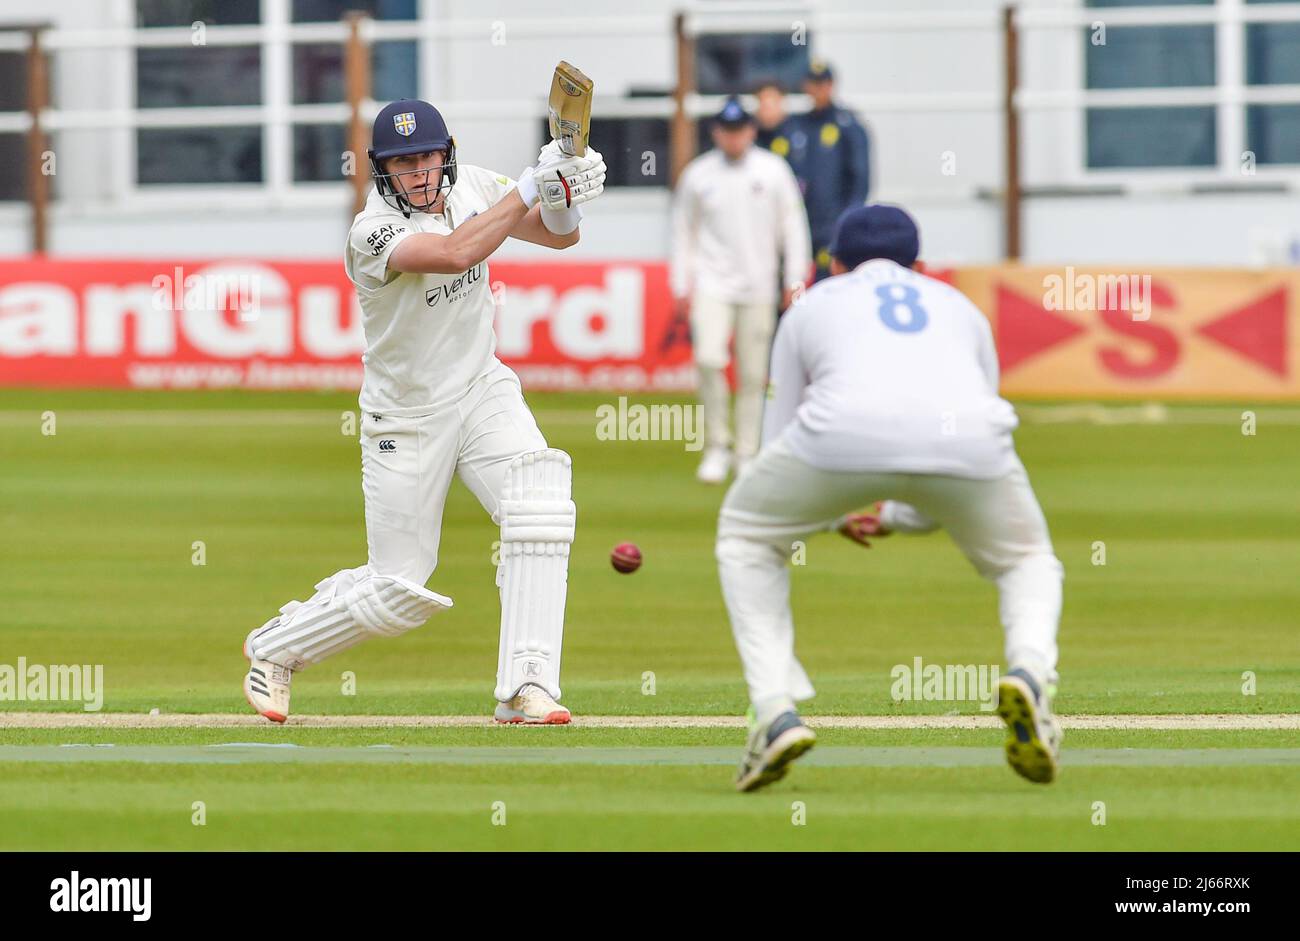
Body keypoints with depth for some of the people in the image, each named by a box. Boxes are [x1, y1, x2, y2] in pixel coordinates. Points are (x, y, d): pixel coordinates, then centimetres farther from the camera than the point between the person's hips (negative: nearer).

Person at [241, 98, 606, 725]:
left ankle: (527, 687, -23)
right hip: (406, 420, -5)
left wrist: (566, 198, -29)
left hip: (482, 390, 5)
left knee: (539, 504, -23)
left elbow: (558, 235, -6)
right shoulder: (374, 233, -25)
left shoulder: (470, 187, -5)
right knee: (400, 591, 1)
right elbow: (455, 254, -41)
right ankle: (275, 649, 27)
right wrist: (531, 185, -40)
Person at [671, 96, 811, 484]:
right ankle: (717, 447, -7)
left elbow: (792, 226, 6)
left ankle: (746, 454, 11)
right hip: (712, 284, -1)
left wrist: (796, 280, 1)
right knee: (709, 359, -19)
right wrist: (681, 287, 6)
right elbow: (683, 231, 10)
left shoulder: (773, 171, 3)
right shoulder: (697, 174, 4)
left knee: (753, 374, 1)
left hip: (758, 288, 1)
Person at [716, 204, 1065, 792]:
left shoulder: (811, 306, 34)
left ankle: (776, 713, 10)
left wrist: (835, 518, 52)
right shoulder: (960, 308, 38)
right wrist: (892, 518, 53)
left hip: (847, 433, -1)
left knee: (745, 536, 29)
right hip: (968, 436, 1)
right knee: (1026, 562, 30)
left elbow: (776, 448, 35)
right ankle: (1029, 673, -4)